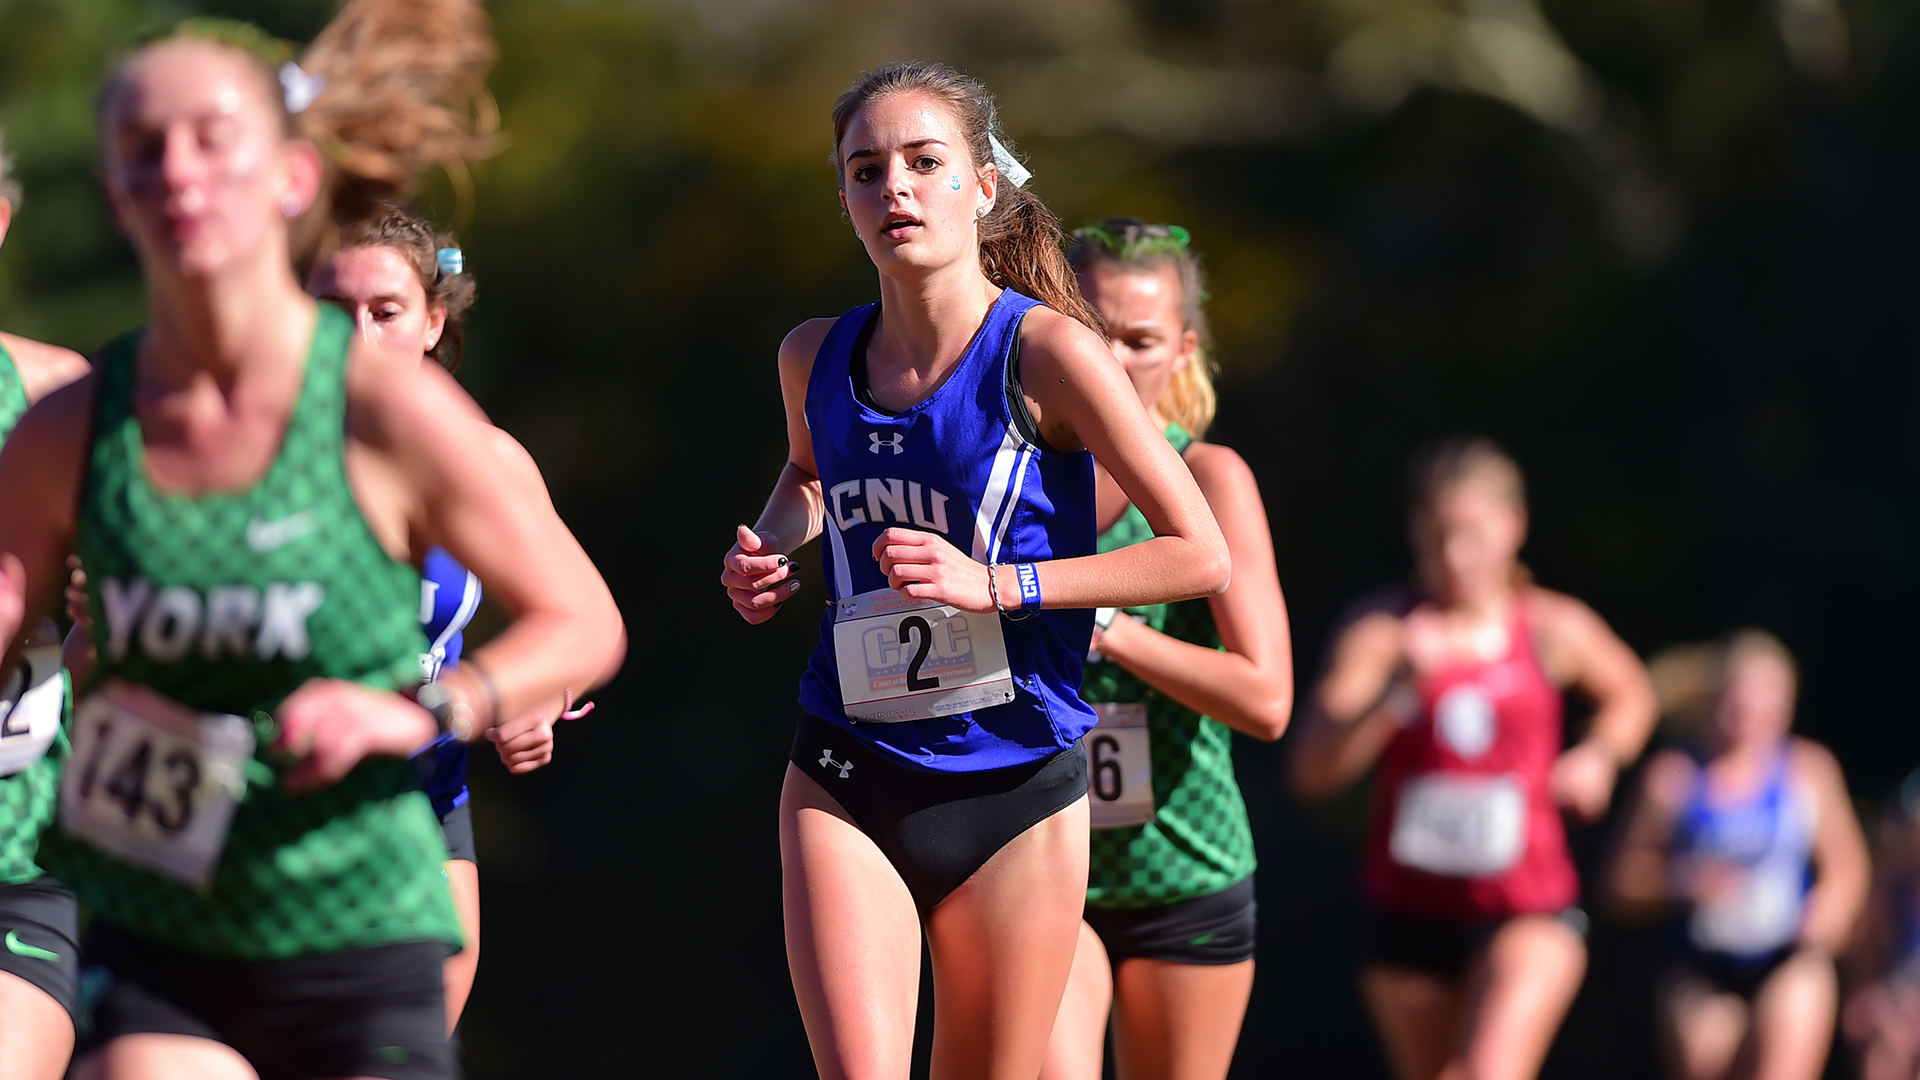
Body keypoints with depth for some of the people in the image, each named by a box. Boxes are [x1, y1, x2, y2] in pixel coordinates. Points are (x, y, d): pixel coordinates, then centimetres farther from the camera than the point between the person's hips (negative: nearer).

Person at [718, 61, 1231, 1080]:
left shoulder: (1045, 350, -12)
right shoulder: (815, 357, 2)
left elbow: (1200, 555, -12)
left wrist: (992, 584, -18)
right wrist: (767, 547, 6)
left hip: (1014, 794, -2)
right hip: (846, 785, 2)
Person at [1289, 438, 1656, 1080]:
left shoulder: (1554, 630, -4)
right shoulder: (1380, 630, -9)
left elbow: (1628, 696, 20)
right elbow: (1313, 771, -21)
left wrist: (1600, 755, 0)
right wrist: (1399, 692, -34)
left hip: (1529, 912, -2)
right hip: (1410, 910, 2)